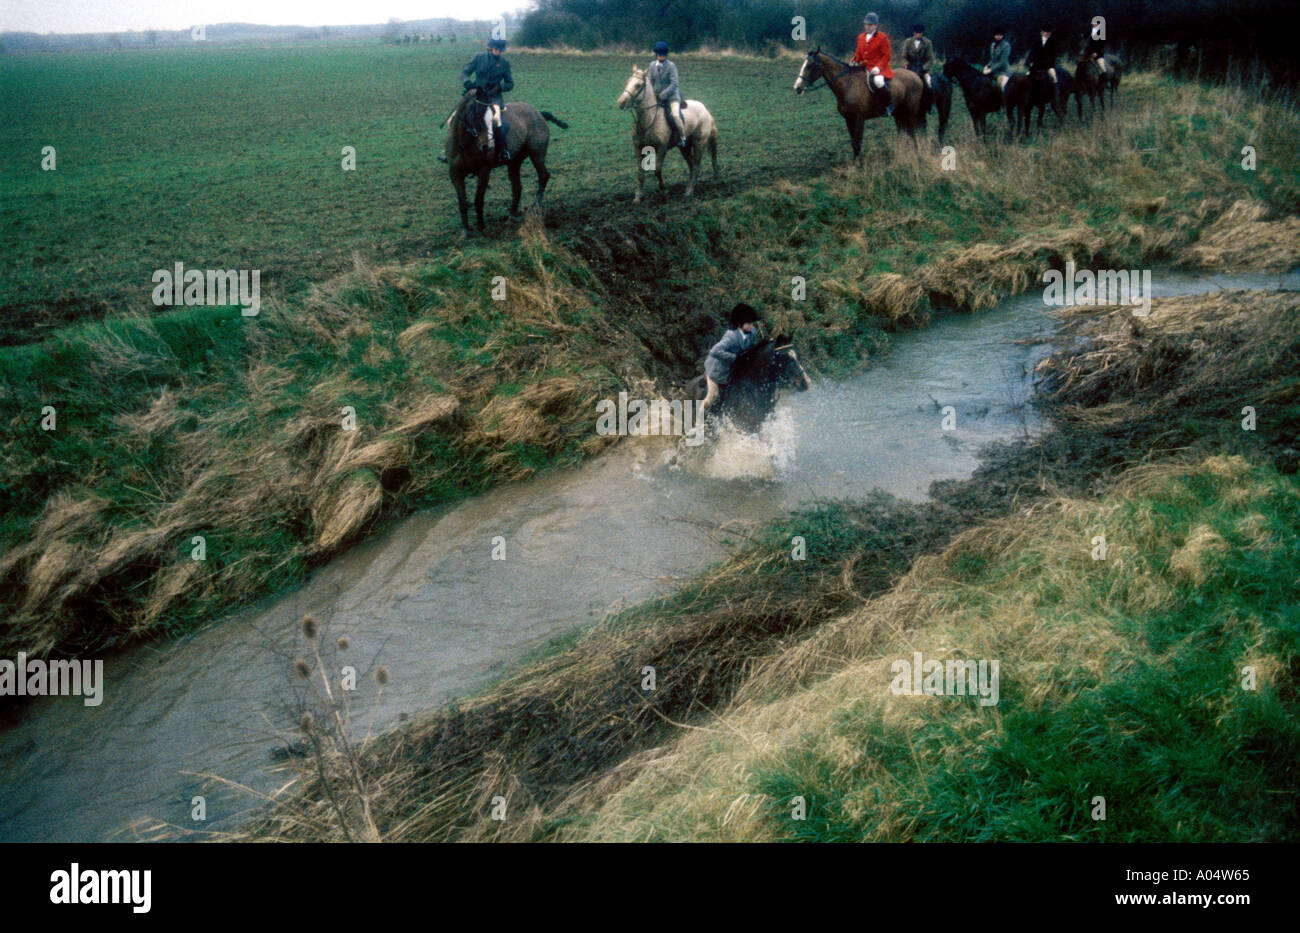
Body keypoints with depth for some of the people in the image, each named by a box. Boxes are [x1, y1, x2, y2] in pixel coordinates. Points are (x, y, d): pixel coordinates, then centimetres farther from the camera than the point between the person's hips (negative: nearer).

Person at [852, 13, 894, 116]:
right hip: (865, 68, 8)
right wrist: (855, 61, -1)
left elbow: (887, 56, -8)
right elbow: (858, 53, 21)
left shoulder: (883, 38, -5)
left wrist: (878, 67, -21)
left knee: (877, 81, -37)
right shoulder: (861, 37, 14)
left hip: (879, 69, -8)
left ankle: (890, 104, -19)